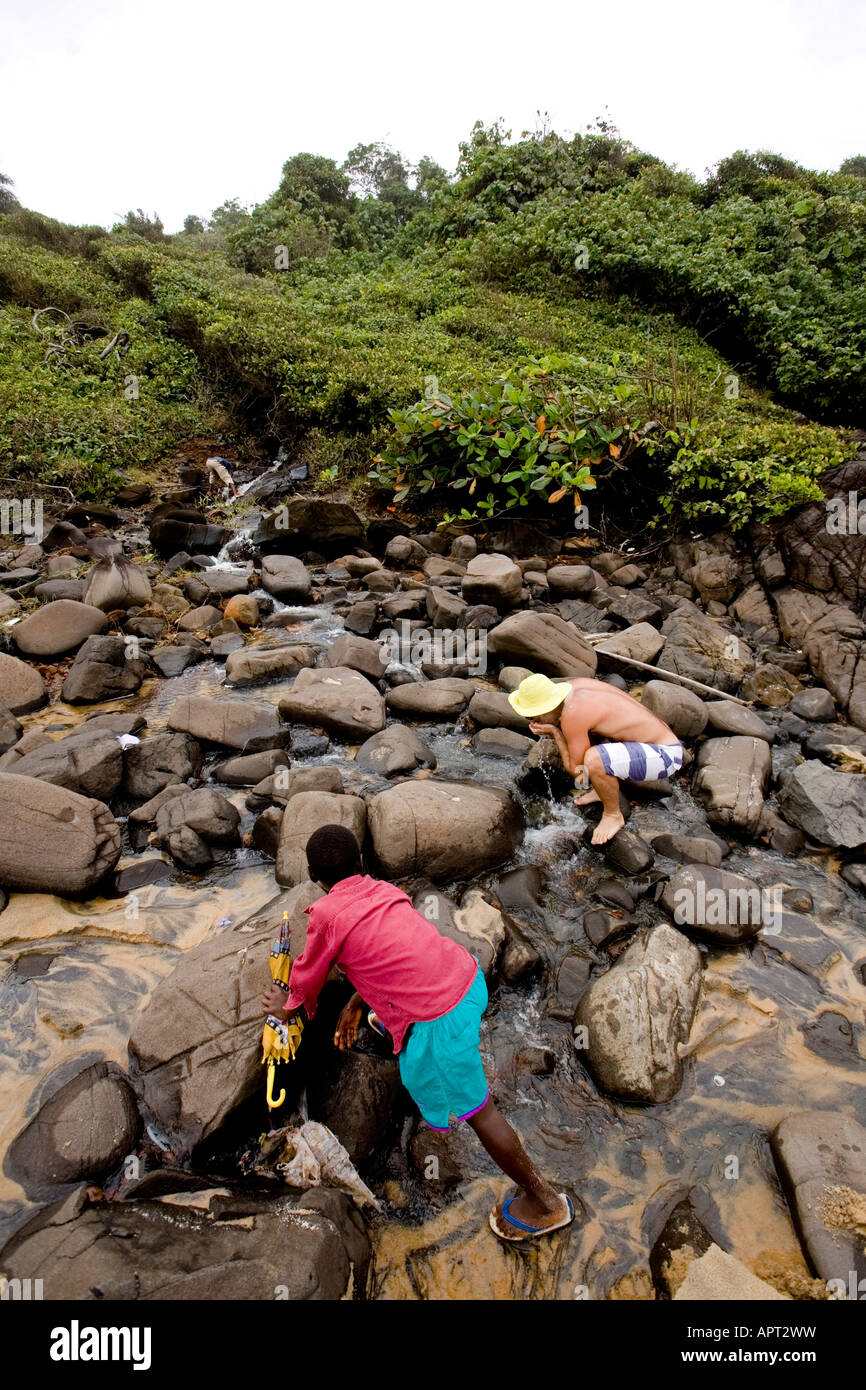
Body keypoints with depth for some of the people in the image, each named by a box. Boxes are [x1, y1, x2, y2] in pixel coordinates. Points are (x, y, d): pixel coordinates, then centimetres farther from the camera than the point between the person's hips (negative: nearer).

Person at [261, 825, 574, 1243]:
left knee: (475, 1110, 12)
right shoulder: (384, 890, 10)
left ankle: (543, 1200, 25)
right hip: (469, 975, 8)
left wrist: (288, 1004, 31)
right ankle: (387, 1022, 70)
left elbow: (308, 977, 10)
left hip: (438, 1017, -8)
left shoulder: (326, 914, -8)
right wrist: (355, 1004, 34)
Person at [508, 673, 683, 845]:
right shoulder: (575, 684, -1)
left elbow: (575, 770, -15)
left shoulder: (572, 714, -26)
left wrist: (554, 732, -11)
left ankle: (613, 816, -5)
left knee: (593, 760, -33)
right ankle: (603, 788, 21)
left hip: (665, 755, -9)